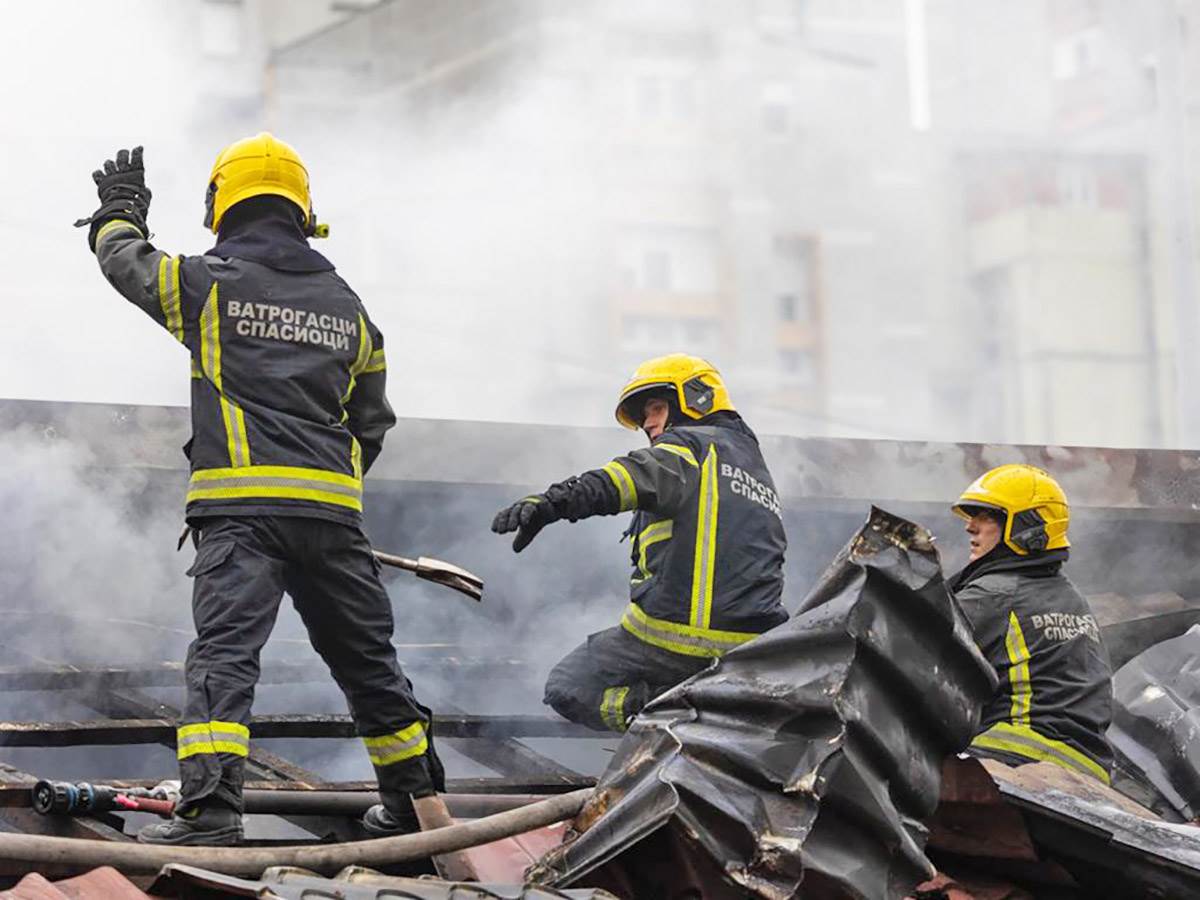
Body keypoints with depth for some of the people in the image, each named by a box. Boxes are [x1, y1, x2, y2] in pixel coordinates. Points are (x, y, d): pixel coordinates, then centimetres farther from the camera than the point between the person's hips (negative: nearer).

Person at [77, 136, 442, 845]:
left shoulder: (209, 282, 3)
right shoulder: (349, 308, 17)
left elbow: (127, 262, 21)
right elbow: (373, 422, 23)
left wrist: (119, 213, 43)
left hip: (242, 505, -4)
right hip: (334, 509, 4)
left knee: (225, 648, -14)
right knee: (364, 655, 16)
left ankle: (210, 805, -28)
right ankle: (416, 793, 28)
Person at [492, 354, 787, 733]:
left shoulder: (691, 445, 3)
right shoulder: (759, 470, 29)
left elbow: (640, 474, -20)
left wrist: (554, 501, -36)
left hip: (675, 635, -8)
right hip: (749, 651, 8)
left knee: (568, 688, 3)